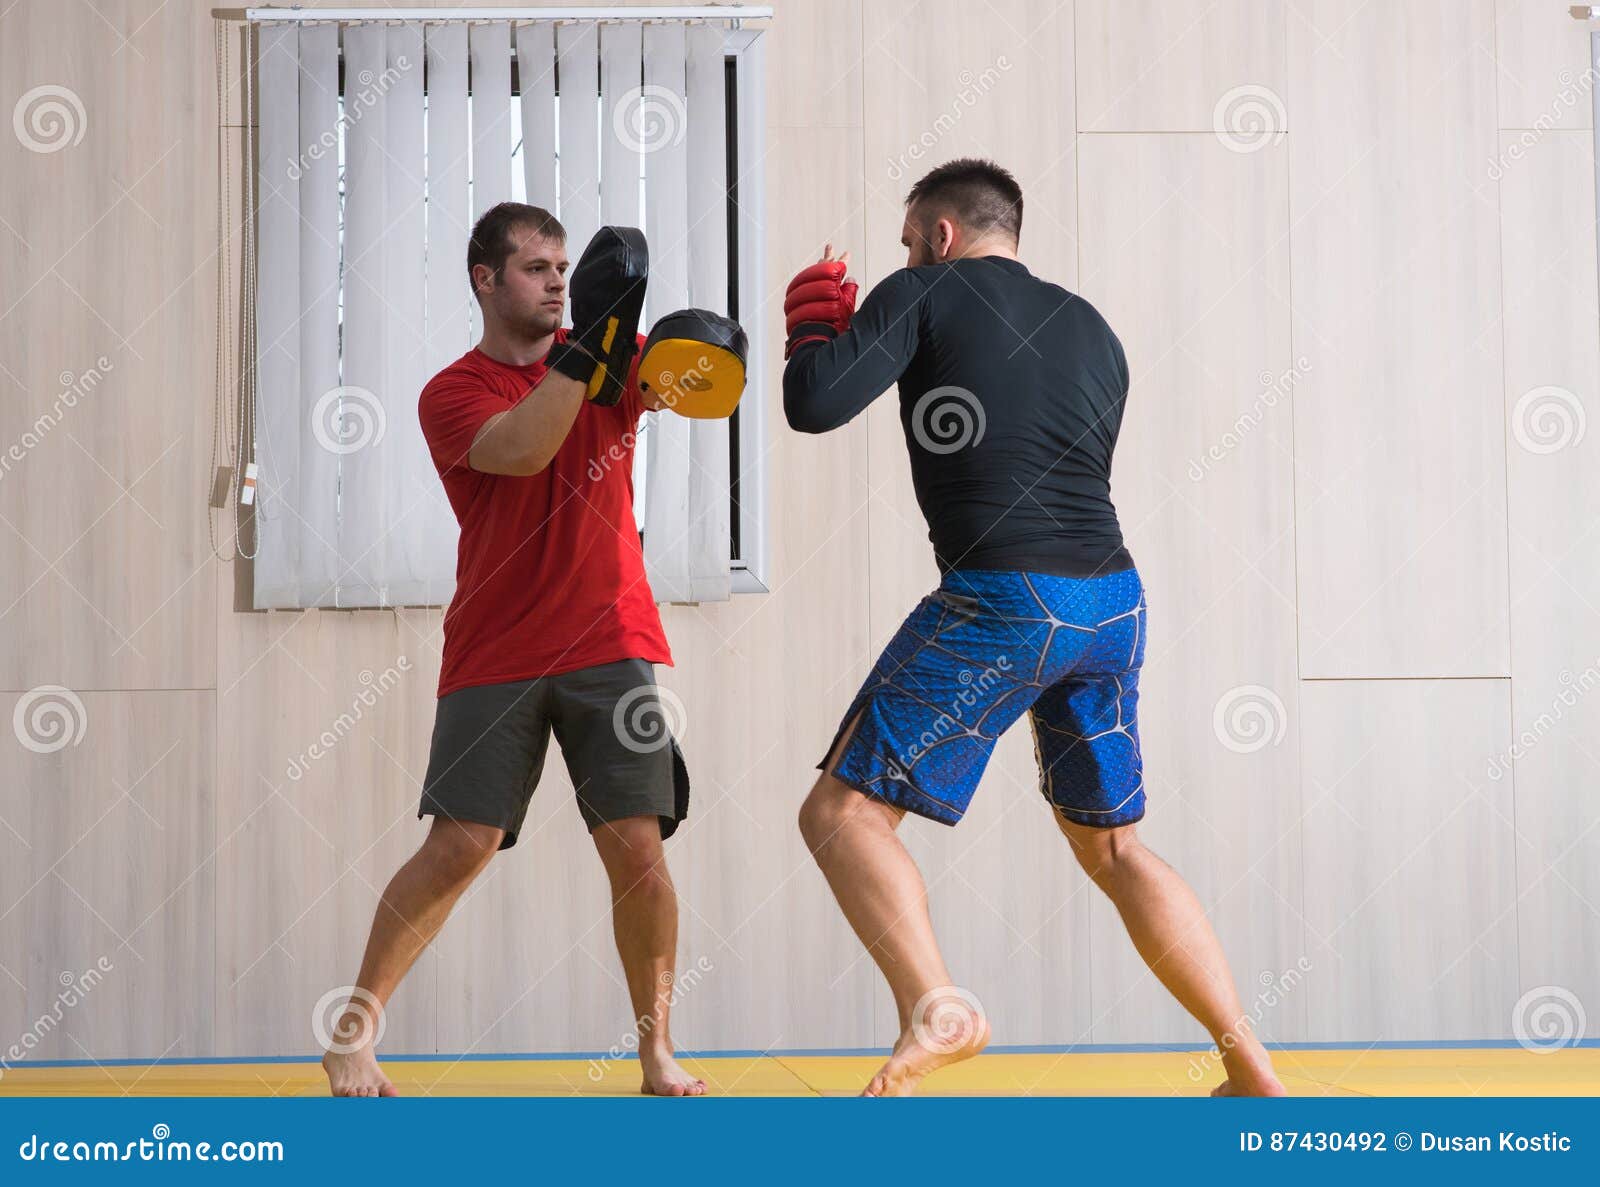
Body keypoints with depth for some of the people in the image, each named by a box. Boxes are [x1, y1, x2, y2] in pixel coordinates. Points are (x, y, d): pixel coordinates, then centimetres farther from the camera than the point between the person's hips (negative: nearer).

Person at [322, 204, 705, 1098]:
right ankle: (355, 1034, 6)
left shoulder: (609, 360, 9)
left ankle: (659, 1055, 5)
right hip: (495, 654, -2)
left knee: (636, 843, -7)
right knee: (461, 847, -8)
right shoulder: (452, 393, 1)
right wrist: (585, 345, -23)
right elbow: (522, 451, -20)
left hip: (610, 644, 2)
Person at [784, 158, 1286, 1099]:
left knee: (845, 812, 0)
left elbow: (814, 406, -9)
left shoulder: (924, 297, 1)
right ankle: (1254, 1074, 15)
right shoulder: (1092, 329, 20)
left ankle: (935, 1009, -23)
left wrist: (813, 326, 12)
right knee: (1112, 846, 19)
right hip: (1114, 599, 7)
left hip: (1001, 603, -7)